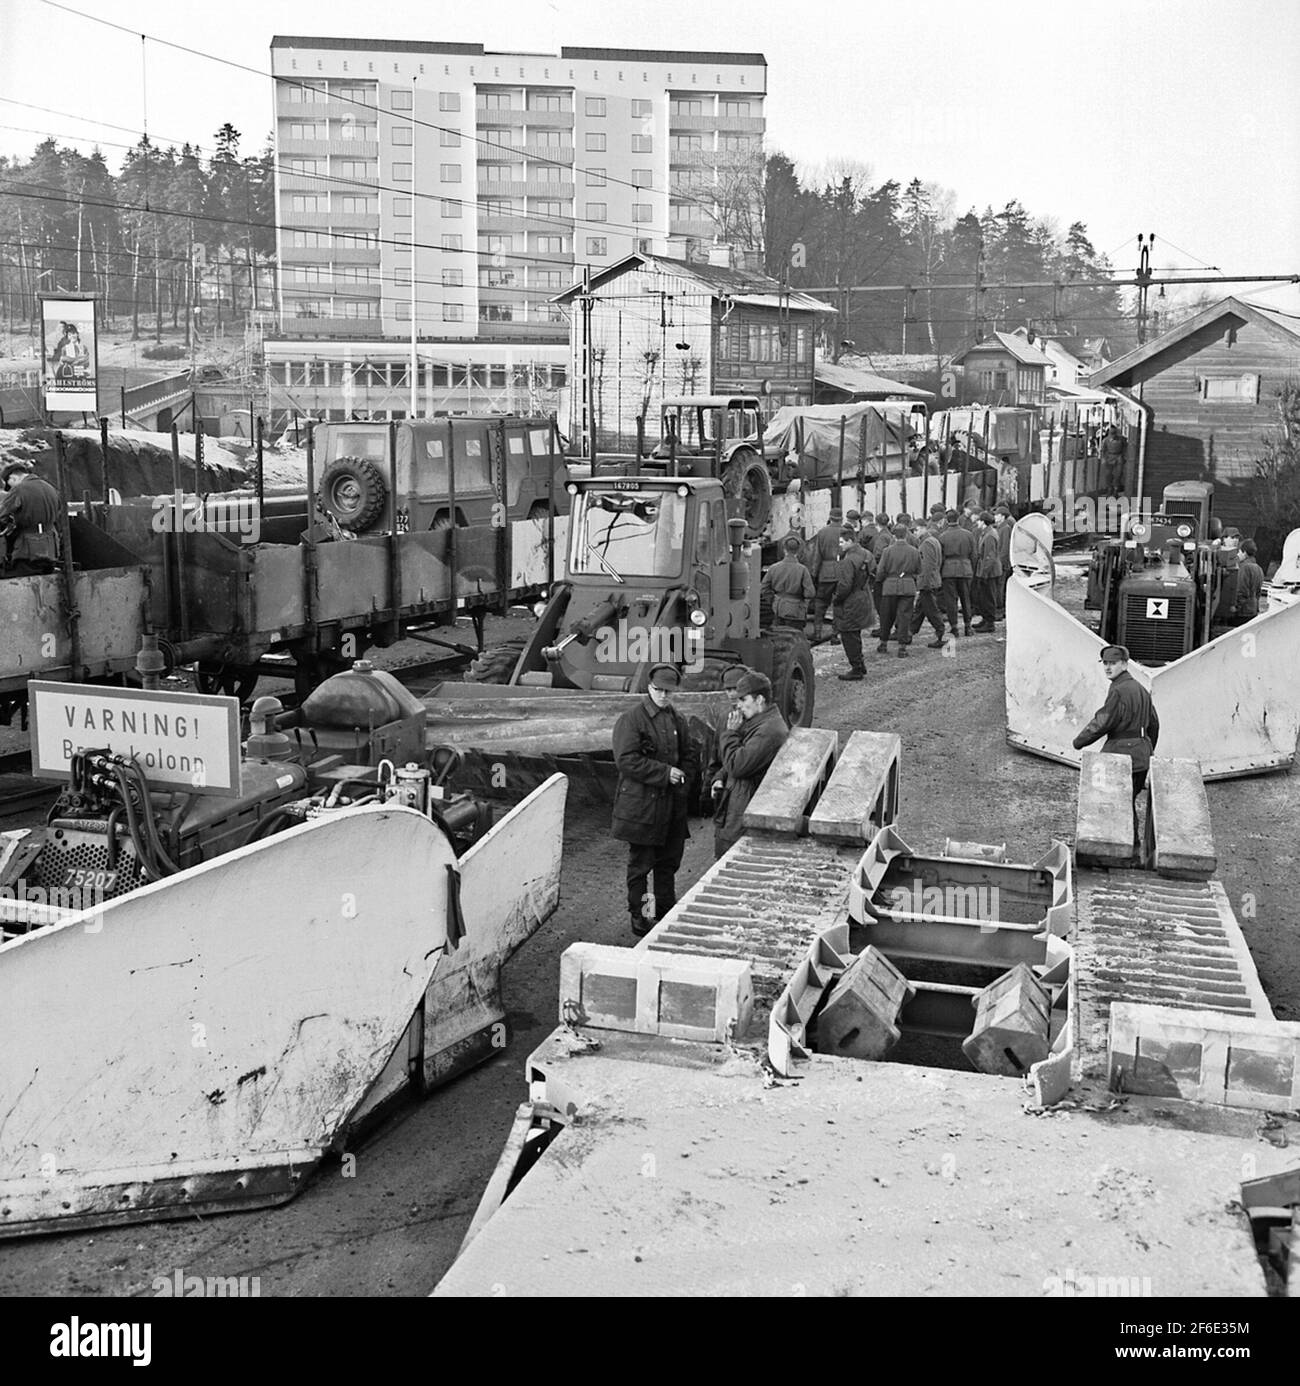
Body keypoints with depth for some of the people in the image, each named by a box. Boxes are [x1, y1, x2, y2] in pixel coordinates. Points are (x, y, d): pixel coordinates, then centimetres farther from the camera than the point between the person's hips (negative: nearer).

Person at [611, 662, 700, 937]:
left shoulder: (678, 720, 11)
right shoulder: (631, 719, -11)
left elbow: (690, 755, 16)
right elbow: (626, 760, -18)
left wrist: (683, 779, -3)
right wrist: (665, 773, -19)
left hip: (672, 806, 7)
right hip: (641, 805, -6)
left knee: (669, 861, 16)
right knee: (640, 863, 2)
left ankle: (666, 913, 30)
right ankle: (639, 918, 13)